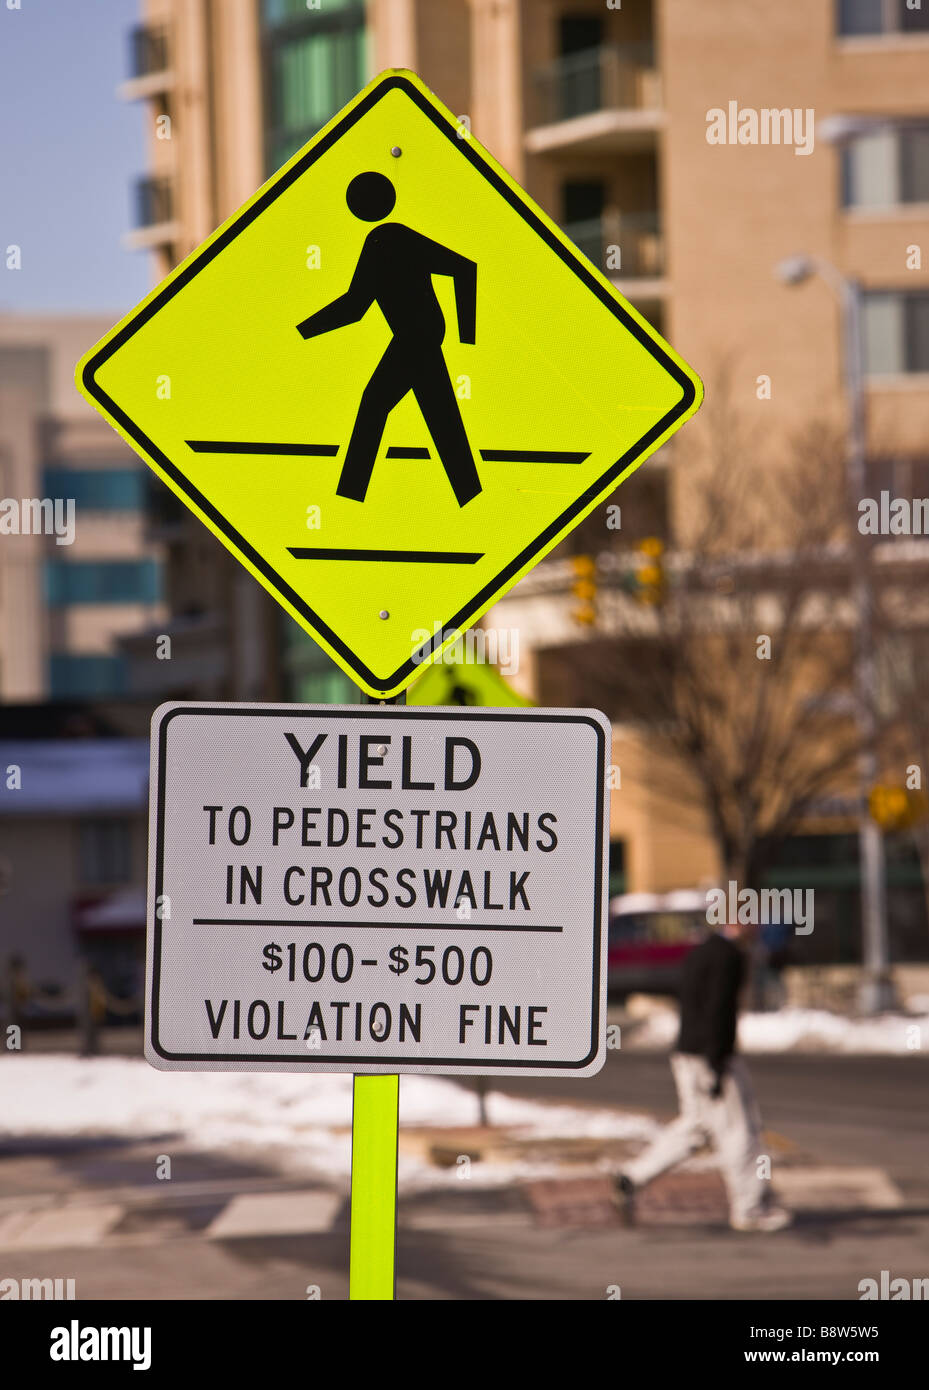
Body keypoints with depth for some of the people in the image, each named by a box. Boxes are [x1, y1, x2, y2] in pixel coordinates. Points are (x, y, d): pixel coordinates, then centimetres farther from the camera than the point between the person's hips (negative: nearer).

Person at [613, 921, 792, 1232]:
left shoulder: (698, 953, 15)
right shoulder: (728, 955, -15)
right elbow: (716, 1011, -22)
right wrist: (717, 1069, -22)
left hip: (687, 1055, 9)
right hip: (712, 1057, -9)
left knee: (694, 1126, 15)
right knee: (738, 1131, 0)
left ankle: (633, 1177, 9)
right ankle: (750, 1209, 7)